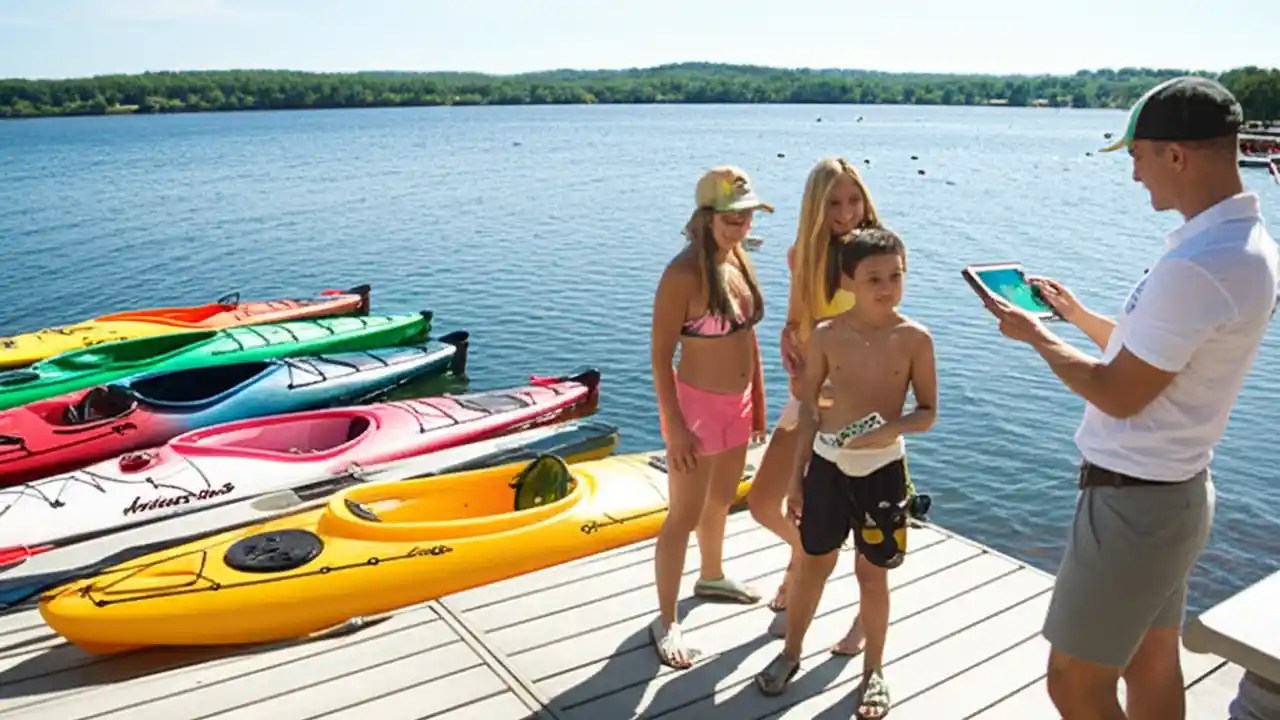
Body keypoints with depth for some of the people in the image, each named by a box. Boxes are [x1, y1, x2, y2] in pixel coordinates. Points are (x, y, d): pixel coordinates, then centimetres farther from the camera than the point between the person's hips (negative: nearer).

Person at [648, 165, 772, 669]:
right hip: (698, 405, -8)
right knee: (684, 517, 2)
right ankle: (665, 622, 18)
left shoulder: (739, 259, 2)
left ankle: (712, 578, 49)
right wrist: (674, 425, -20)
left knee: (721, 499, 26)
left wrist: (758, 399, 14)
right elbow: (660, 356, -20)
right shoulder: (683, 274, -22)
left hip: (737, 403, 8)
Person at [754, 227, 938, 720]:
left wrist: (890, 429, -23)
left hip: (883, 469, -1)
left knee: (872, 573, 12)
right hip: (826, 463, 1)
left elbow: (928, 412, -2)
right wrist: (796, 477, 1)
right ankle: (790, 653, 36)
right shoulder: (826, 336, -7)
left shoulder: (915, 339, -10)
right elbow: (808, 410, 0)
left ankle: (873, 671, 33)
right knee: (813, 565, 15)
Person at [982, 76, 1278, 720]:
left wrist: (1036, 335, -7)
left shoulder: (1198, 267, -28)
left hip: (1132, 502, -10)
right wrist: (1080, 315, 17)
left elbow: (1118, 395, -21)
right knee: (1152, 668, 22)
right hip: (1174, 490, 10)